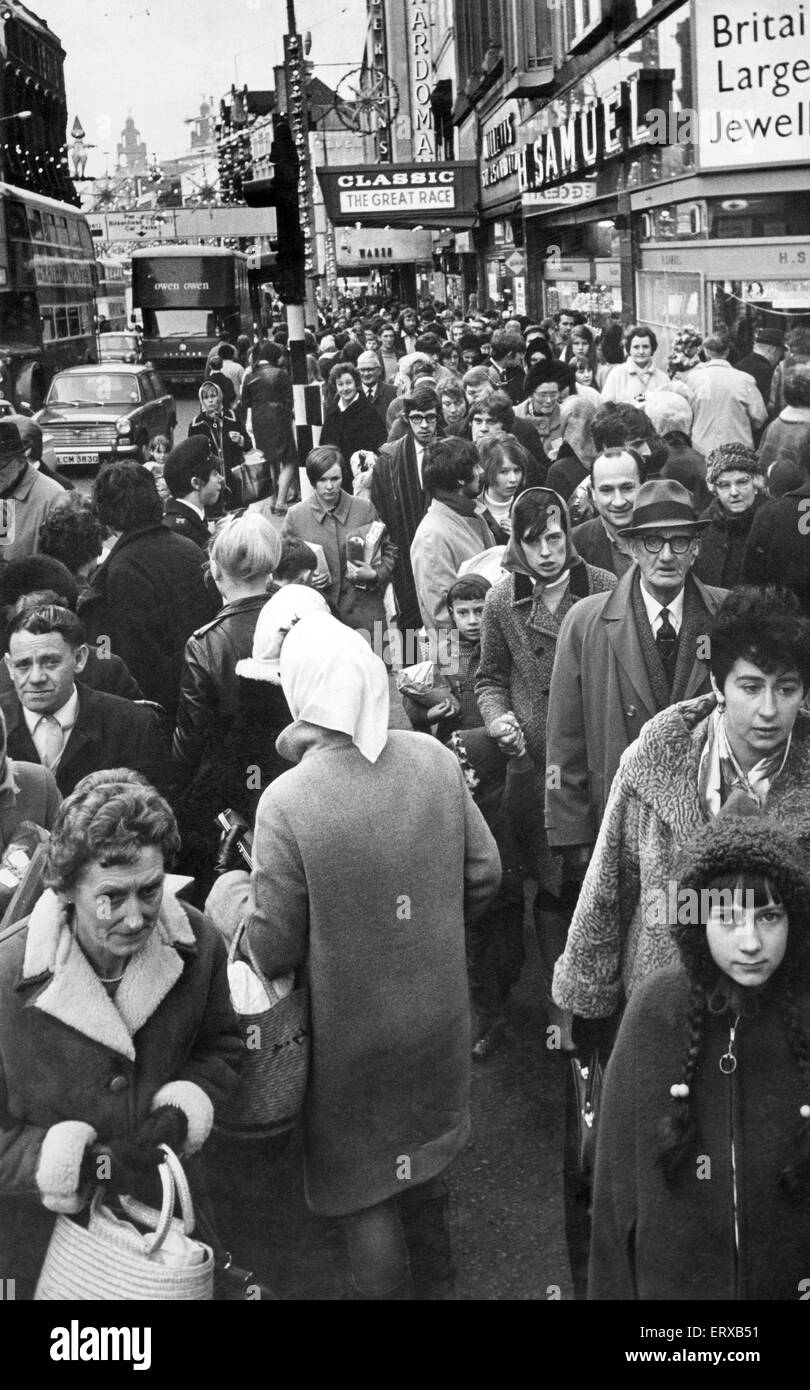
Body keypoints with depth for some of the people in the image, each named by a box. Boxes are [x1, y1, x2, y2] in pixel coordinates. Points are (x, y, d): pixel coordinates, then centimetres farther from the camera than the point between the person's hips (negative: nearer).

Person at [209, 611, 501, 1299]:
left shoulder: (287, 802, -28)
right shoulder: (435, 759, -13)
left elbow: (274, 948, -21)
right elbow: (484, 876, -3)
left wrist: (232, 894, -2)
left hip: (352, 1032, -5)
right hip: (437, 1013, 6)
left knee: (368, 1198, 15)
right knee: (423, 1164, 30)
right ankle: (436, 1281, 51)